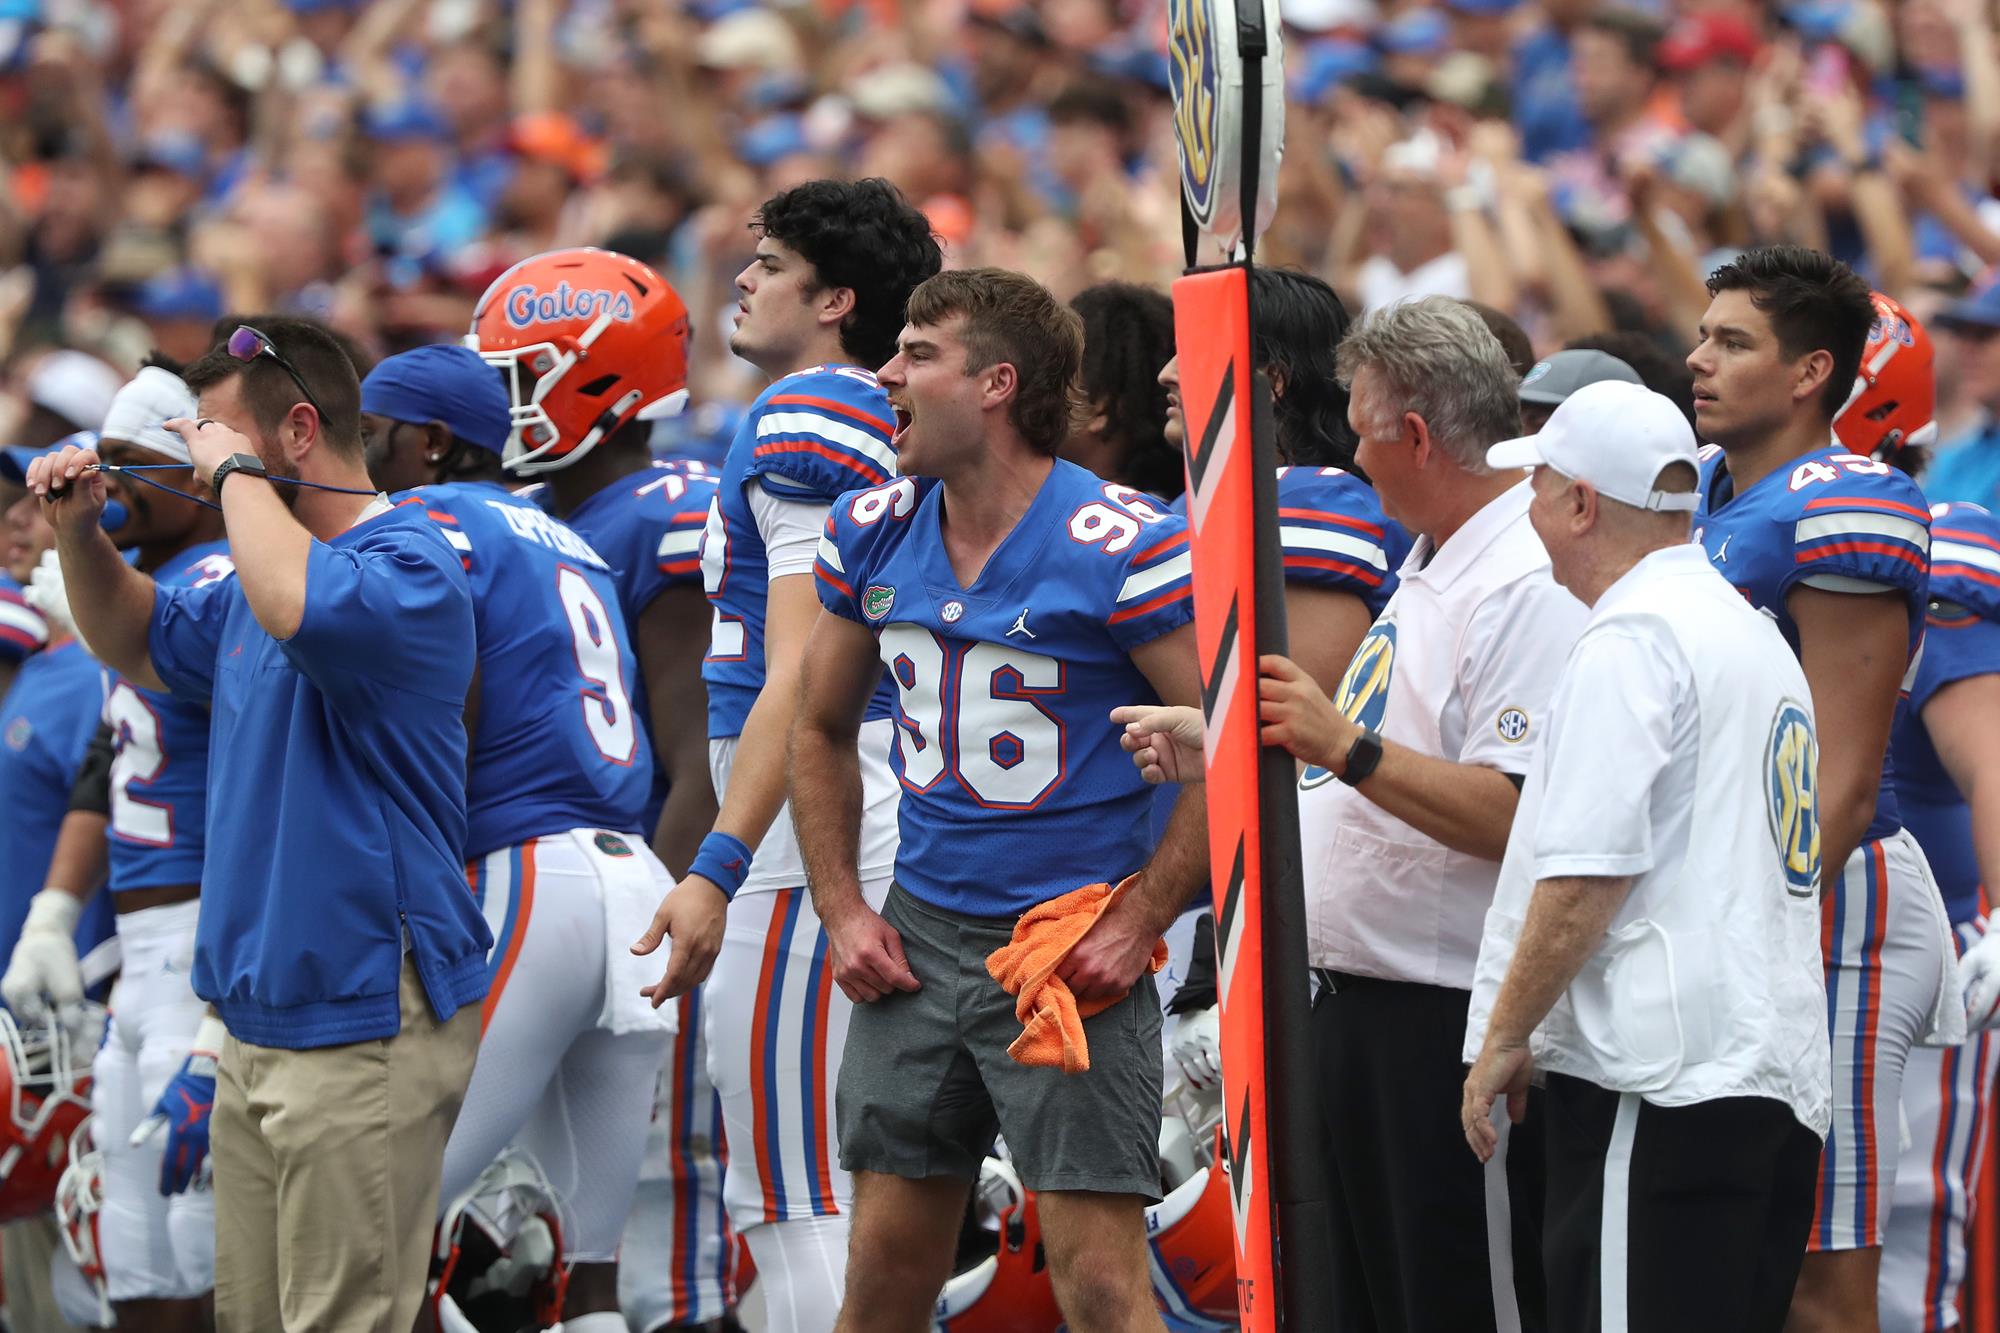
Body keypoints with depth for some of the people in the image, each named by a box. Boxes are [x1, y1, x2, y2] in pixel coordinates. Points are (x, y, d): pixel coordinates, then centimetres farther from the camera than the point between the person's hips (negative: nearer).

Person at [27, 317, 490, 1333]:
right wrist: (78, 533, 14)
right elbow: (140, 643, 33)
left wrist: (236, 471, -20)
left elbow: (299, 606, -37)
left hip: (362, 1028, -10)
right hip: (257, 1020, 10)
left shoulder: (407, 565, -14)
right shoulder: (264, 571, 16)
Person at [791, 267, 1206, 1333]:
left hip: (1073, 949, -6)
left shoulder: (1119, 548, -14)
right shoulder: (872, 534, 6)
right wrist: (842, 911, 8)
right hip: (919, 935, 6)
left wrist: (1134, 926, -14)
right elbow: (822, 729, 19)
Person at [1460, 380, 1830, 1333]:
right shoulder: (1756, 635, 20)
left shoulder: (1630, 639, -10)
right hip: (1780, 1076, 10)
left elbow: (1587, 874, -16)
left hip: (1659, 1079, -10)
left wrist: (1505, 1038, -7)